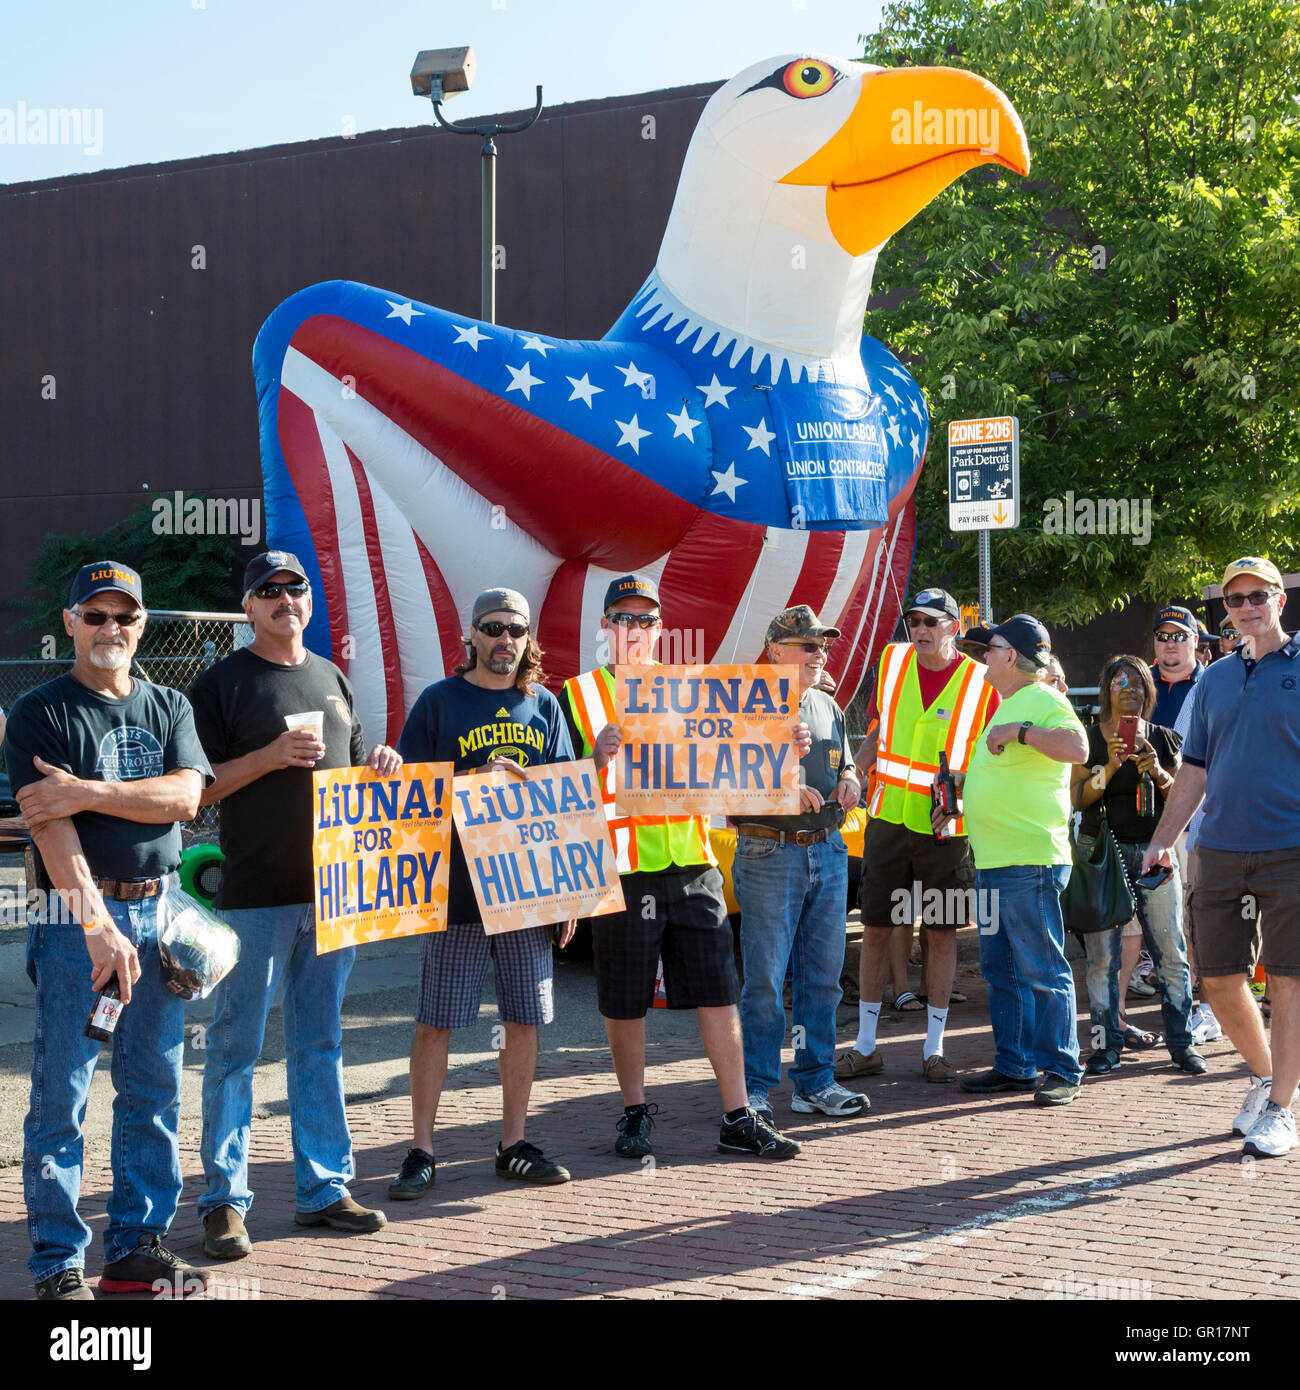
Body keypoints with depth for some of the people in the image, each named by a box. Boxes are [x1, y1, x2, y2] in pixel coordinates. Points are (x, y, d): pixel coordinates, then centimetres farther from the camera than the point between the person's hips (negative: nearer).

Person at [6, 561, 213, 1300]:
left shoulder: (169, 707, 13)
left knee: (155, 1088, 8)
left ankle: (137, 1245, 17)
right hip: (77, 913, -4)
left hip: (160, 911, 5)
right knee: (61, 1093, -3)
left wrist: (88, 792, -15)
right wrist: (97, 925, -21)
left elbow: (184, 796, -3)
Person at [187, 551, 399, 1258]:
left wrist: (379, 765, 3)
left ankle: (322, 1188, 18)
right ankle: (224, 1199, 7)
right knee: (236, 1046, -1)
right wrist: (270, 756, -19)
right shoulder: (222, 683, -3)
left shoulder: (331, 677, 15)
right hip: (255, 894, -6)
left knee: (320, 1042, 11)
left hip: (334, 885, 6)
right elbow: (195, 788, -7)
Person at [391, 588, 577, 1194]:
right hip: (455, 888, -3)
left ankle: (514, 1145, 18)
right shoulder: (439, 701, 1)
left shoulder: (543, 705, 11)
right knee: (434, 1023, -1)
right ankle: (420, 1152, 7)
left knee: (524, 1020, 7)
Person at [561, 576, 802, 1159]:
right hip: (622, 869, -3)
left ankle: (739, 1118, 6)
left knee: (719, 994, 1)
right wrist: (597, 757, -18)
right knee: (624, 1002, 5)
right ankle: (635, 1115, 20)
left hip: (692, 867, 3)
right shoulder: (578, 695, 5)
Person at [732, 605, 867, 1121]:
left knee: (823, 974, 9)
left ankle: (815, 1082, 18)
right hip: (769, 851, -6)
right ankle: (753, 1091, 3)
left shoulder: (828, 706, 17)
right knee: (765, 977, -5)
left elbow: (845, 764, 26)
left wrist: (849, 781, 3)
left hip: (828, 850, 6)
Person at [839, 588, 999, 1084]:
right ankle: (865, 1046, 14)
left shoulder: (979, 684, -5)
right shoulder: (892, 662, 4)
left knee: (941, 932, 4)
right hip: (888, 819, 2)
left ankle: (934, 1048, 14)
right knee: (875, 928, 5)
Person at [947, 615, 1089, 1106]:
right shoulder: (1010, 706, 21)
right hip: (994, 862, 10)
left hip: (1030, 862, -10)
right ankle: (1014, 1065, 20)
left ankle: (1061, 1071, 0)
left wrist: (1021, 731, -28)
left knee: (1043, 970, -6)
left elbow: (1078, 748, -28)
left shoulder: (1044, 702, -10)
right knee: (1001, 970, 13)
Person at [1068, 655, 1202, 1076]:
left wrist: (1160, 774, -10)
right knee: (1102, 955, -3)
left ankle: (1181, 1041, 8)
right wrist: (1110, 767, -17)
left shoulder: (1162, 739, 9)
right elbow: (1077, 798, -3)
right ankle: (1106, 1044, 3)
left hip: (1154, 851, 1)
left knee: (1171, 953, -1)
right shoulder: (1090, 739, 4)